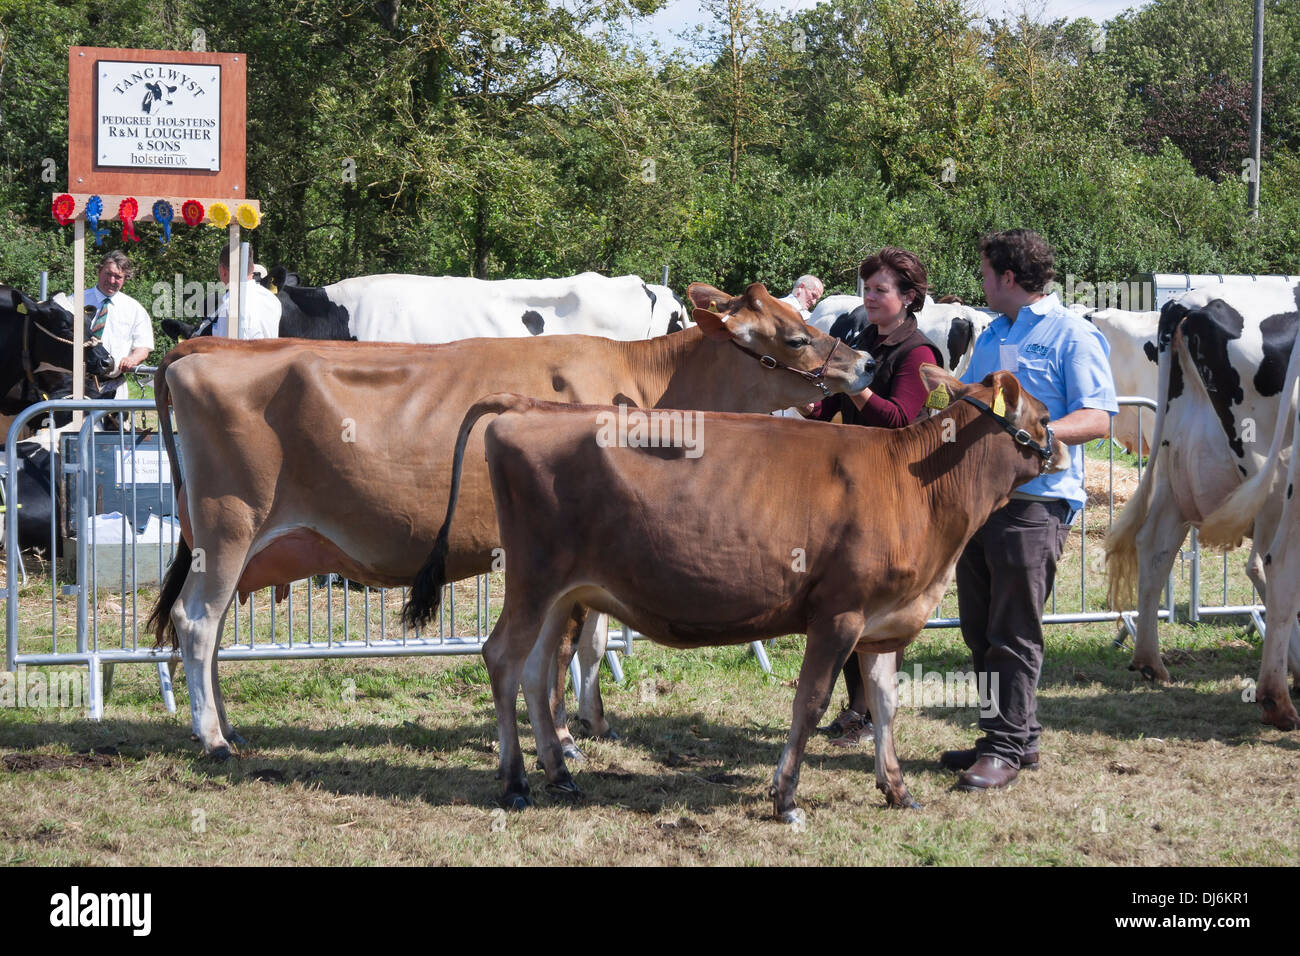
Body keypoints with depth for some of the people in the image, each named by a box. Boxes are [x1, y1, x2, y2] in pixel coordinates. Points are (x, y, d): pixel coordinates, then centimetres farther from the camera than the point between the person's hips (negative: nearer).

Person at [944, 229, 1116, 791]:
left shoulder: (1072, 336, -5)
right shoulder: (992, 336, 21)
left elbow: (1097, 418, -12)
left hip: (1035, 501, -8)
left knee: (1014, 633, -6)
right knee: (981, 630, 11)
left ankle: (1009, 749, -2)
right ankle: (1004, 737, 20)